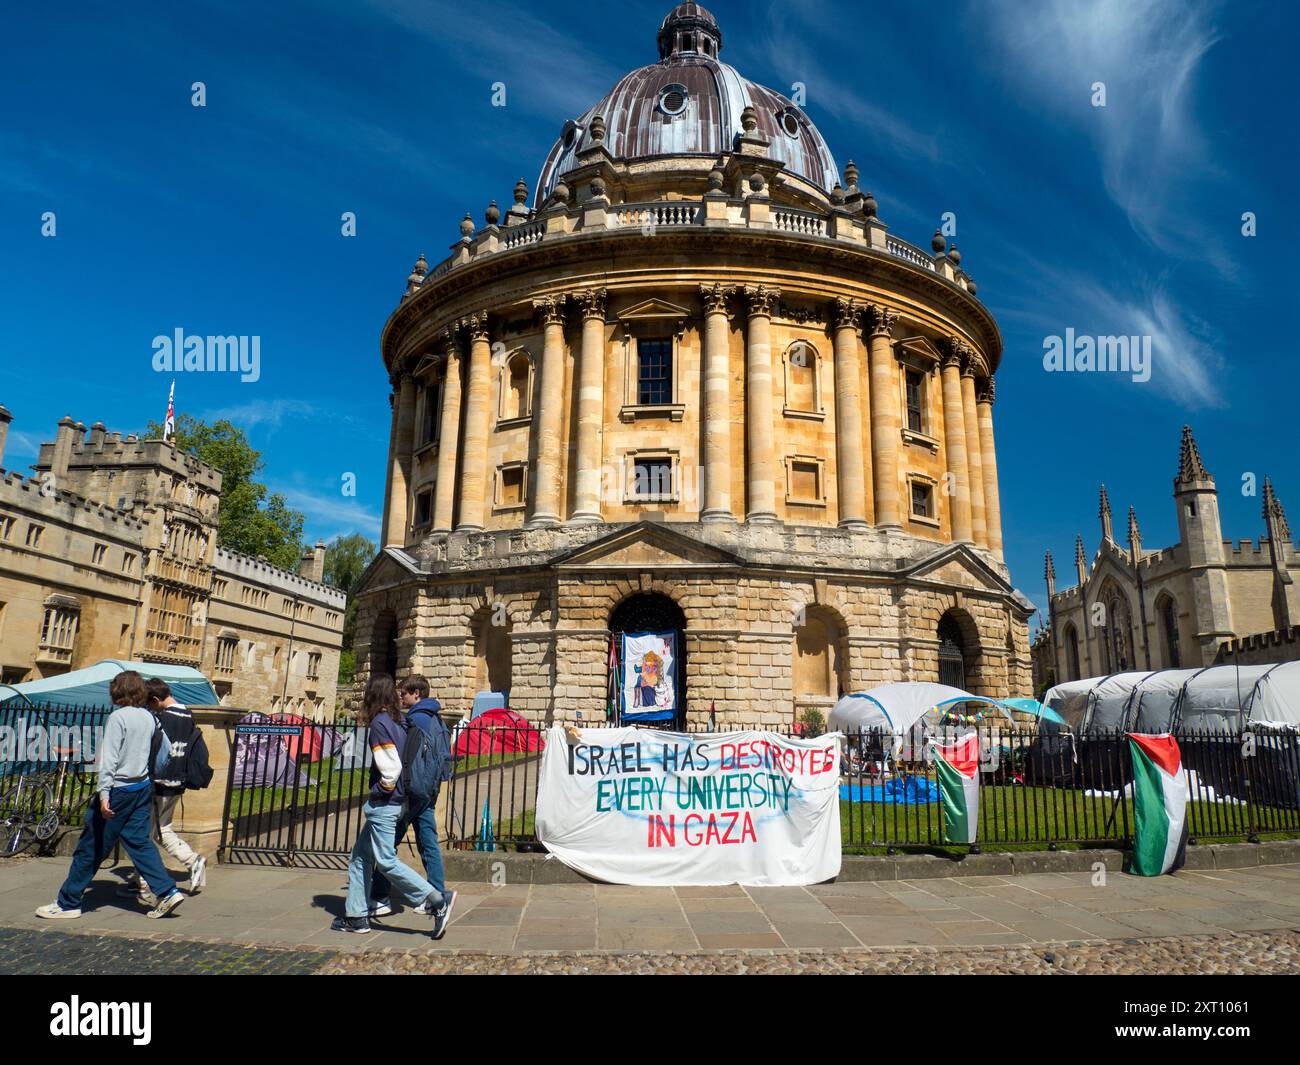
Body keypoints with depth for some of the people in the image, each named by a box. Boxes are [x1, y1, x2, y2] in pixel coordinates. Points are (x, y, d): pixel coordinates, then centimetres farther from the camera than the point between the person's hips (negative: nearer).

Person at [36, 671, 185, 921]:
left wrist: (104, 794, -22)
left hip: (120, 790, -6)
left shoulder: (118, 717, -13)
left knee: (90, 848, 6)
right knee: (139, 842, 8)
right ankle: (168, 892, 0)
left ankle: (67, 904, 17)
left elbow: (109, 758, -18)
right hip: (144, 788, 7)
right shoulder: (149, 718, 7)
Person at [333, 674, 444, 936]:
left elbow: (391, 768, -22)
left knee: (386, 861, -4)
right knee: (360, 857, 17)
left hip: (384, 804, -9)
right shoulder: (399, 721, 8)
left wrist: (380, 791, -6)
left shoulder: (379, 723, -15)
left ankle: (435, 900, -6)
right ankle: (357, 916, 23)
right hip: (398, 801, 9)